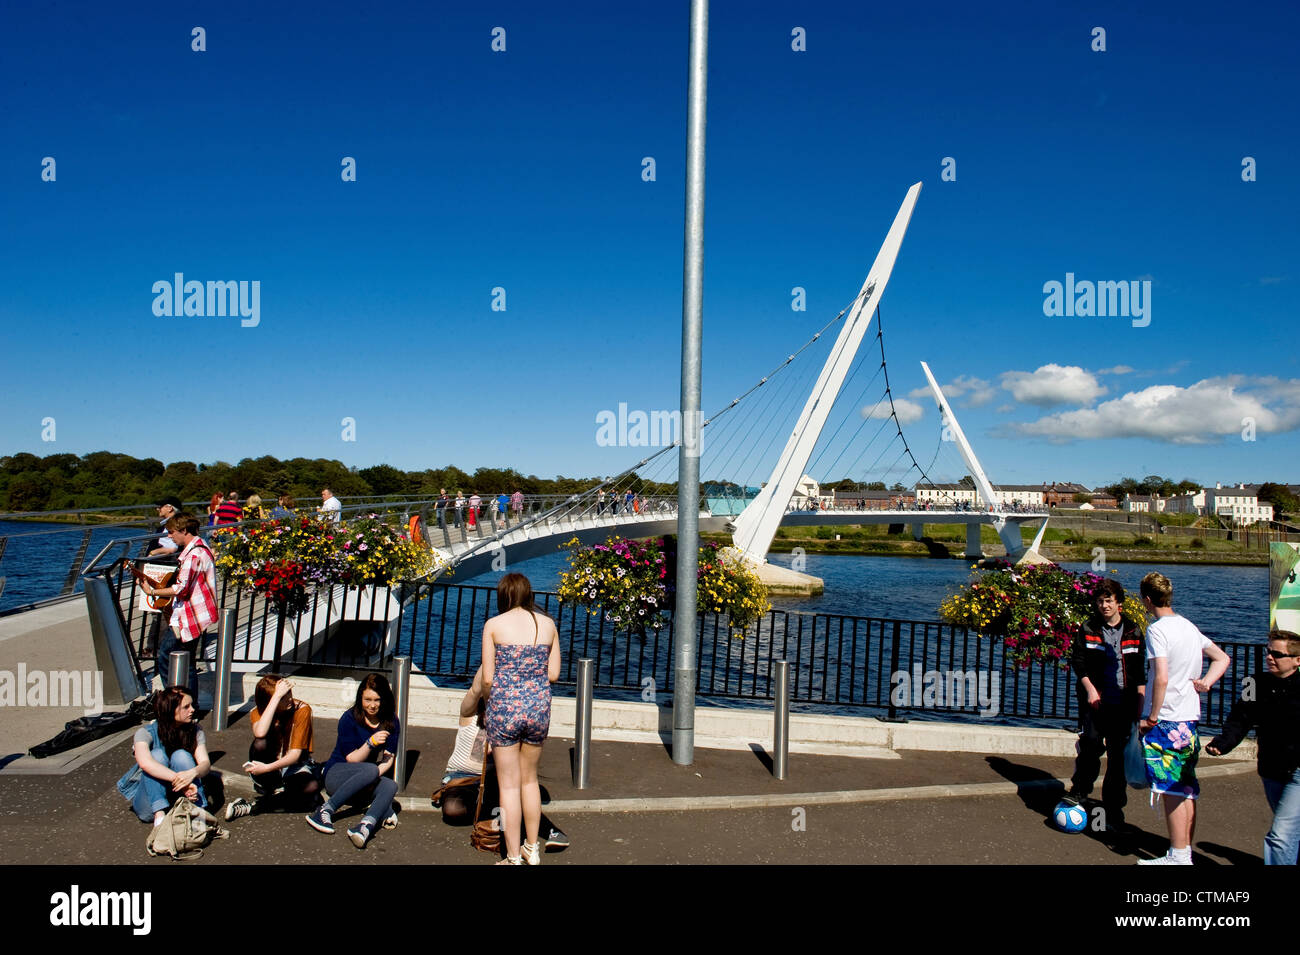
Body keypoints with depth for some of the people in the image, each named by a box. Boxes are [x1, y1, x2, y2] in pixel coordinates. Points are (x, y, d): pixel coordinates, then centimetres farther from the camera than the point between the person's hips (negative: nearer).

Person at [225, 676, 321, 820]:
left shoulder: (302, 709, -16)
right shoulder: (259, 711, -10)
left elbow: (295, 754, -19)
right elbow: (259, 733, -37)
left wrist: (267, 768, -34)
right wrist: (277, 696, -37)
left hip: (295, 766, -1)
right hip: (271, 766, 1)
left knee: (311, 788, -36)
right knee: (260, 744, -32)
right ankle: (268, 792, -18)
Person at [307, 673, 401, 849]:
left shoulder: (391, 722, 1)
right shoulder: (349, 719, -8)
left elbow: (389, 759, -6)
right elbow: (351, 759, -11)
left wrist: (373, 779, -25)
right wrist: (371, 742, -29)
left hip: (367, 785, 3)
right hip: (337, 774, -3)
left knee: (390, 786, -30)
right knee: (370, 770, -35)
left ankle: (366, 826, -55)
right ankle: (325, 811, -31)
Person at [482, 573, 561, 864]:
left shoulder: (493, 625, -5)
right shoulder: (548, 624, 3)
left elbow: (487, 679, -4)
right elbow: (554, 674, 5)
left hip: (504, 708, -3)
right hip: (539, 709, 3)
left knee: (509, 785, 8)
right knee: (530, 779, 21)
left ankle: (513, 858, 15)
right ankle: (532, 849, 31)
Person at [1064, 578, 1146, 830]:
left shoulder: (1133, 632, 7)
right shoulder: (1089, 629, 4)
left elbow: (1140, 670, 10)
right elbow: (1077, 659, 2)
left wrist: (1140, 701, 4)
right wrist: (1090, 689, -10)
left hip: (1123, 704, 1)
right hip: (1095, 701, -1)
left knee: (1118, 756, 4)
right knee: (1090, 746, -9)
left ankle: (1114, 809, 13)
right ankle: (1079, 791, 10)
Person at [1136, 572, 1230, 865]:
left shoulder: (1157, 629, -14)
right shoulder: (1189, 626, 12)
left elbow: (1161, 678, -21)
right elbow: (1222, 658, 21)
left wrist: (1151, 718, -14)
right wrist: (1205, 682, 7)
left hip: (1166, 720, -8)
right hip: (1190, 717, 9)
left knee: (1170, 789, -2)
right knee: (1186, 789, 13)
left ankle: (1178, 856, 2)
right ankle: (1186, 851, 21)